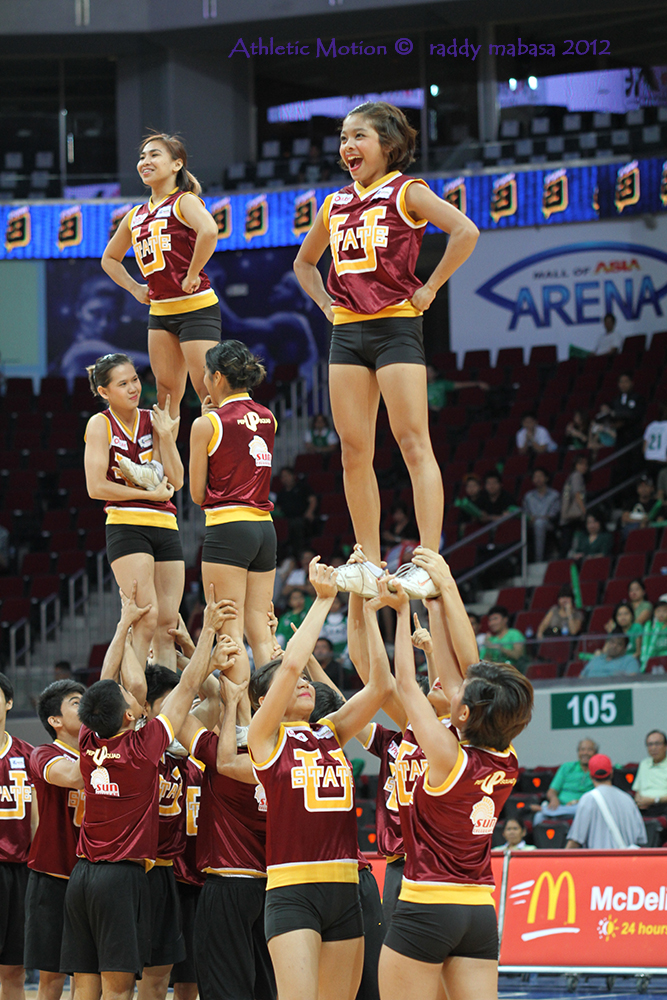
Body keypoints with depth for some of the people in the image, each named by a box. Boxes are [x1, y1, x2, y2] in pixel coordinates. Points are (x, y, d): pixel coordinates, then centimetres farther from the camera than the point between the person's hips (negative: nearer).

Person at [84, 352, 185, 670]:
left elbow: (175, 481, 5)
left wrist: (165, 434, -4)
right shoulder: (100, 424, -1)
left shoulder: (152, 420, 12)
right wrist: (151, 494, -8)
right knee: (146, 621, -18)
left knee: (167, 624, 2)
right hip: (126, 525, -6)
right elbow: (96, 487, -9)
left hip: (165, 526, 6)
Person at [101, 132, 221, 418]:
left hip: (196, 308, -7)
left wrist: (192, 275, -24)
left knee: (208, 393, -11)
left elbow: (209, 231, -30)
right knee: (167, 393, 9)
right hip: (159, 311, 7)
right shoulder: (135, 216, 13)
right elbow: (110, 258, 28)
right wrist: (135, 288, 14)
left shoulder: (184, 201, -7)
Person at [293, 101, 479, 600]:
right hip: (347, 333, 7)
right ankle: (368, 563, 9)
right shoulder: (335, 204, 15)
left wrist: (430, 287, -15)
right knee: (354, 450, 4)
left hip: (396, 325, -6)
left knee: (413, 443, -10)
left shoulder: (406, 192, -3)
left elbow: (465, 231, -18)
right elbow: (305, 262, 31)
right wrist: (326, 303, 14)